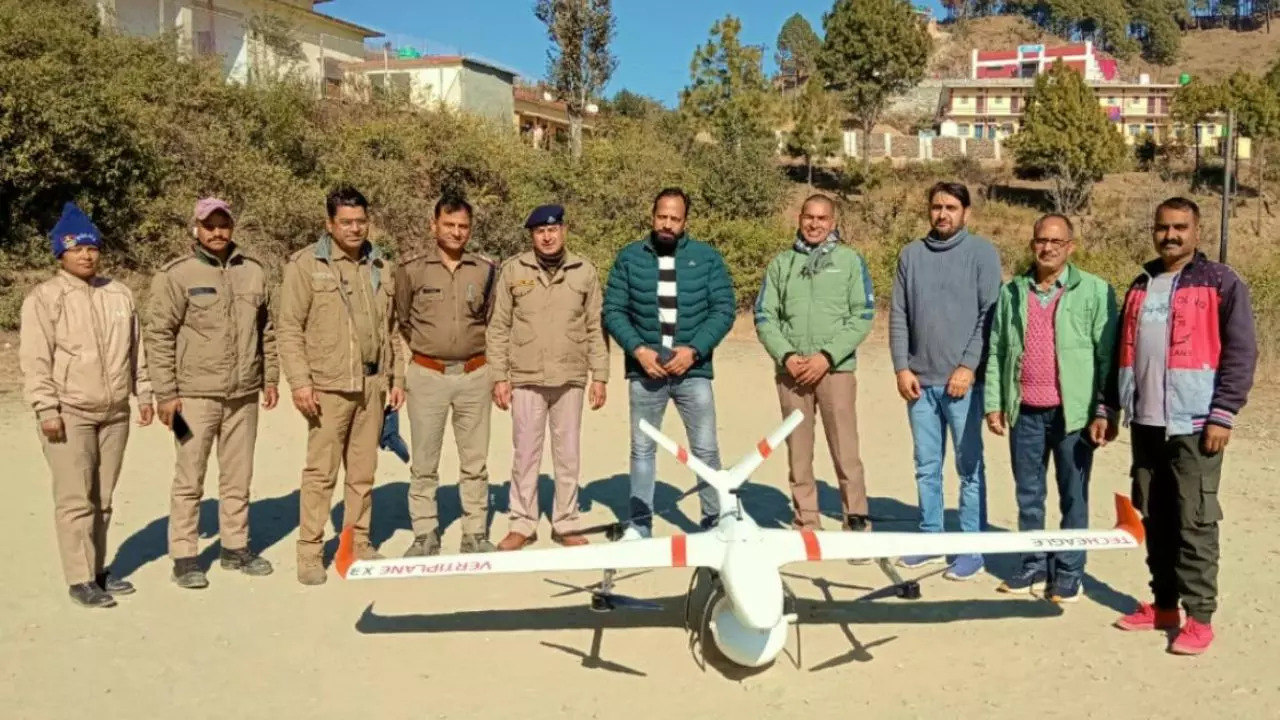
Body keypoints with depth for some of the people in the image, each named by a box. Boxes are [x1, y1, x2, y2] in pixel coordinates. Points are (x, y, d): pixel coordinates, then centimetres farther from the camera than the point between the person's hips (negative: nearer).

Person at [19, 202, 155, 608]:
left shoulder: (119, 294, 10)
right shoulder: (45, 297, -5)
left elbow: (136, 350, 15)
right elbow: (35, 360, -9)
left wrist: (143, 394, 12)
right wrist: (46, 409, -15)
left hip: (115, 413, 5)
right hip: (69, 414, -5)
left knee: (103, 498, 12)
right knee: (76, 499, -5)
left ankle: (98, 570, 23)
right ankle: (80, 580, 2)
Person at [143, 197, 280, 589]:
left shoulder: (253, 271, 8)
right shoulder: (176, 274, -6)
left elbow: (265, 330, 15)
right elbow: (159, 336, -7)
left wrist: (270, 377, 13)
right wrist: (165, 392, -10)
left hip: (244, 393, 4)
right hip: (195, 394, -4)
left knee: (238, 476, 13)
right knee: (190, 479, 3)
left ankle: (236, 546, 25)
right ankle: (184, 556, 12)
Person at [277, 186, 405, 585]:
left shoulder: (382, 266, 13)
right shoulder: (306, 264, -3)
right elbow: (289, 329, -6)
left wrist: (396, 378, 14)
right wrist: (299, 381, -13)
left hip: (373, 383, 5)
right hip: (329, 384, -5)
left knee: (364, 470, 11)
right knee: (321, 470, -2)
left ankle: (358, 542, 22)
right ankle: (309, 553, 6)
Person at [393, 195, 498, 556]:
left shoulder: (486, 270, 3)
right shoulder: (412, 269, -2)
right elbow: (403, 321, 9)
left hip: (474, 375, 1)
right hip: (427, 375, -1)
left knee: (475, 461, 7)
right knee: (424, 463, 4)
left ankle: (475, 535, 16)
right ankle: (425, 536, 14)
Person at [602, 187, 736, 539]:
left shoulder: (707, 257, 2)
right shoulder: (629, 257, 4)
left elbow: (724, 309, -1)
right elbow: (613, 311, 1)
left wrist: (693, 350, -12)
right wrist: (639, 350, -12)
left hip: (693, 370, -1)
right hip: (645, 370, 1)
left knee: (706, 449, 2)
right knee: (642, 448, 9)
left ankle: (716, 521, 15)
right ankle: (639, 524, 18)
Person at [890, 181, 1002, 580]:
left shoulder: (982, 252, 0)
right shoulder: (911, 254, 11)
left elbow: (990, 315, -6)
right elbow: (898, 316, 9)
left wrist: (968, 366, -12)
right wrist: (902, 367, 1)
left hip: (964, 380, -4)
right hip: (920, 380, 4)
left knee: (969, 466, 2)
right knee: (926, 466, 11)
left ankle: (972, 547, 9)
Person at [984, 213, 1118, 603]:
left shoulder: (1095, 291, -3)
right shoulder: (1011, 292, 9)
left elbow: (1107, 356, -6)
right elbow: (996, 351, 10)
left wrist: (1104, 413, -10)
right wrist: (994, 402, 4)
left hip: (1073, 411, -4)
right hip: (1025, 411, 4)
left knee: (1073, 496, 7)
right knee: (1028, 493, 12)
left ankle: (1069, 572, 17)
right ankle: (1034, 566, 25)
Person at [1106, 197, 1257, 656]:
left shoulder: (1222, 284, -3)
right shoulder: (1141, 286, 16)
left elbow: (1241, 354, -8)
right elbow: (1121, 352, 18)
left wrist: (1223, 414, -14)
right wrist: (1109, 408, 13)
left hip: (1194, 426, -6)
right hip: (1145, 424, 6)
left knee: (1194, 524, -3)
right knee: (1154, 520, 12)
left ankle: (1199, 617, 6)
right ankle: (1164, 605, 23)